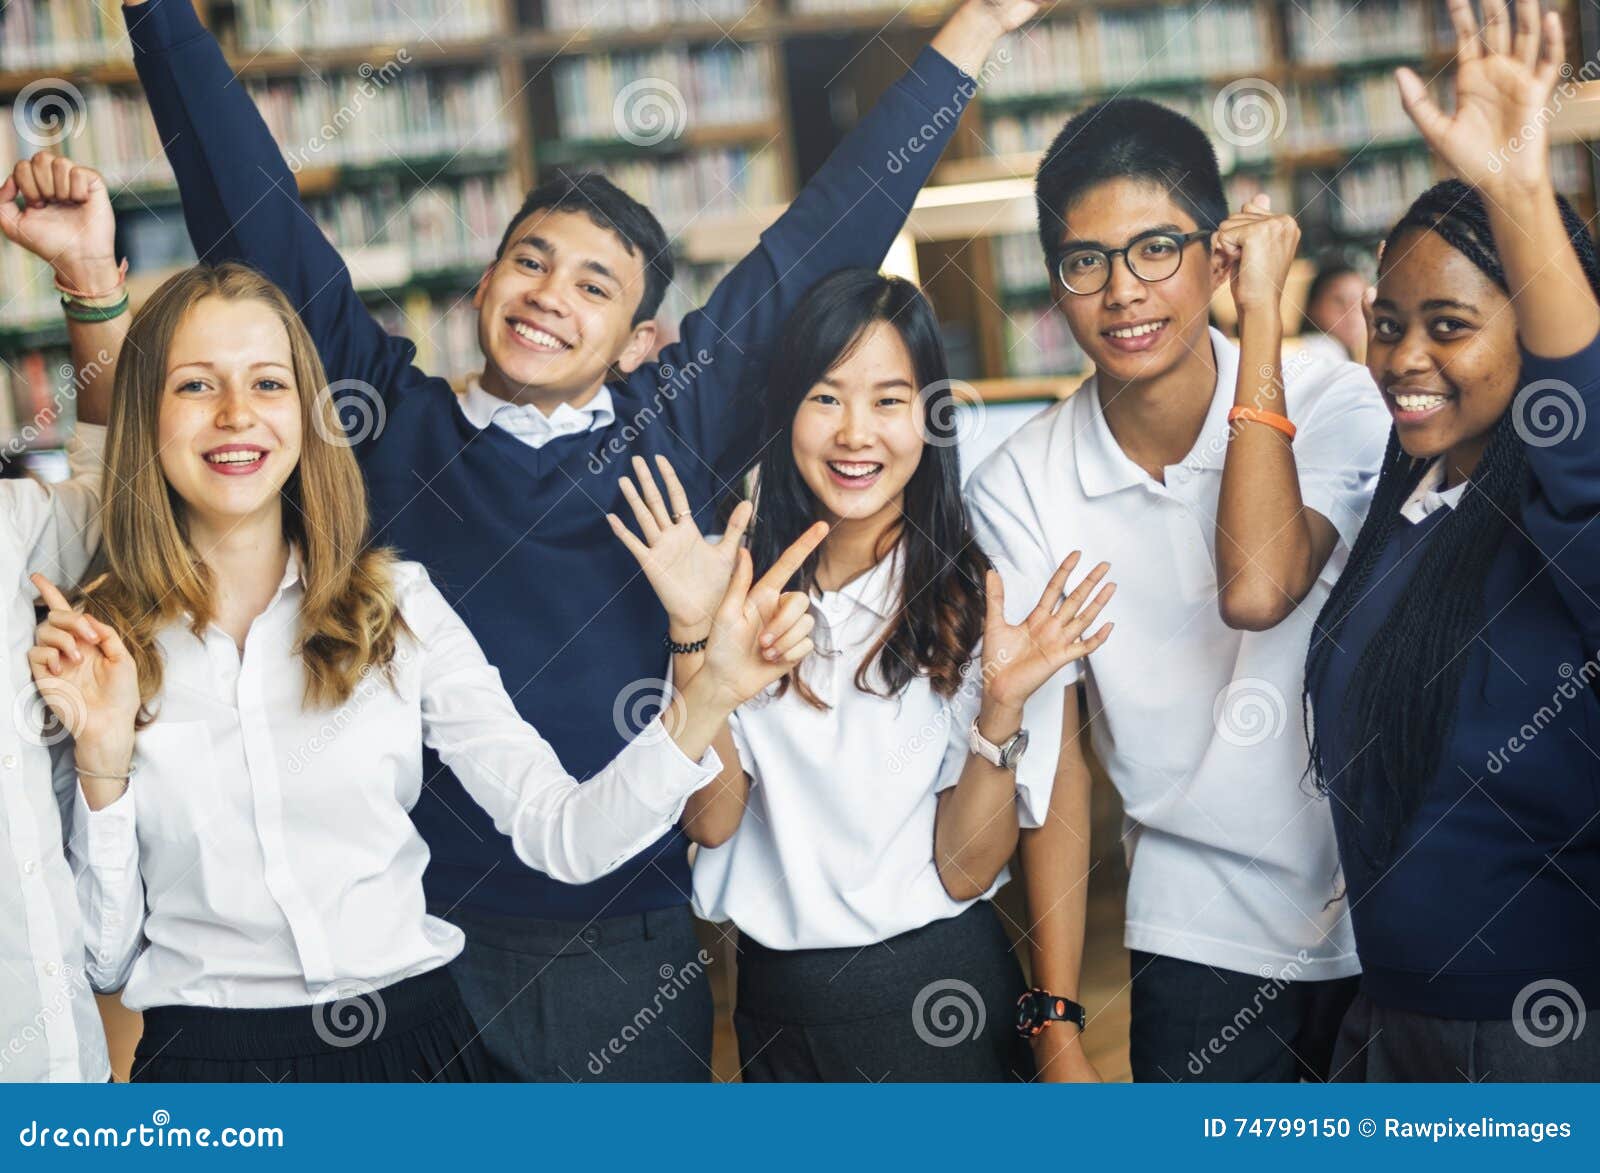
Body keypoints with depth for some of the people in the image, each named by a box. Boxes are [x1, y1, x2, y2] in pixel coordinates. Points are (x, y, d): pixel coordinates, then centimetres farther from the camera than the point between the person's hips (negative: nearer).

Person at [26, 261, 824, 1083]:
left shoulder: (398, 606, -2)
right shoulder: (85, 645, -3)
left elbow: (560, 835, -8)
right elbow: (105, 959, -2)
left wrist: (705, 699, -20)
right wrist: (102, 762, -16)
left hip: (413, 1038, 1)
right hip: (205, 1058, -1)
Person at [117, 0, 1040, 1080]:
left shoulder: (668, 437, 3)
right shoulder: (390, 423, 3)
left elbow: (817, 249, 6)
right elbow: (253, 214, 4)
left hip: (628, 950, 1)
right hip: (416, 946, 0)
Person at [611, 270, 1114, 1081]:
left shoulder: (973, 601, -10)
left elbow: (967, 870, -11)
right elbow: (711, 821, -9)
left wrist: (1000, 712, -26)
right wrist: (693, 634, -18)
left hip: (937, 997, -2)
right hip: (775, 1004, 2)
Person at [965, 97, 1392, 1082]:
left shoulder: (1339, 405, -12)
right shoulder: (1021, 488, -8)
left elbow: (1258, 590, -31)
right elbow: (1053, 755, -3)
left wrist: (1262, 315, -25)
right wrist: (1059, 1030, -3)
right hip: (1201, 937, 1)